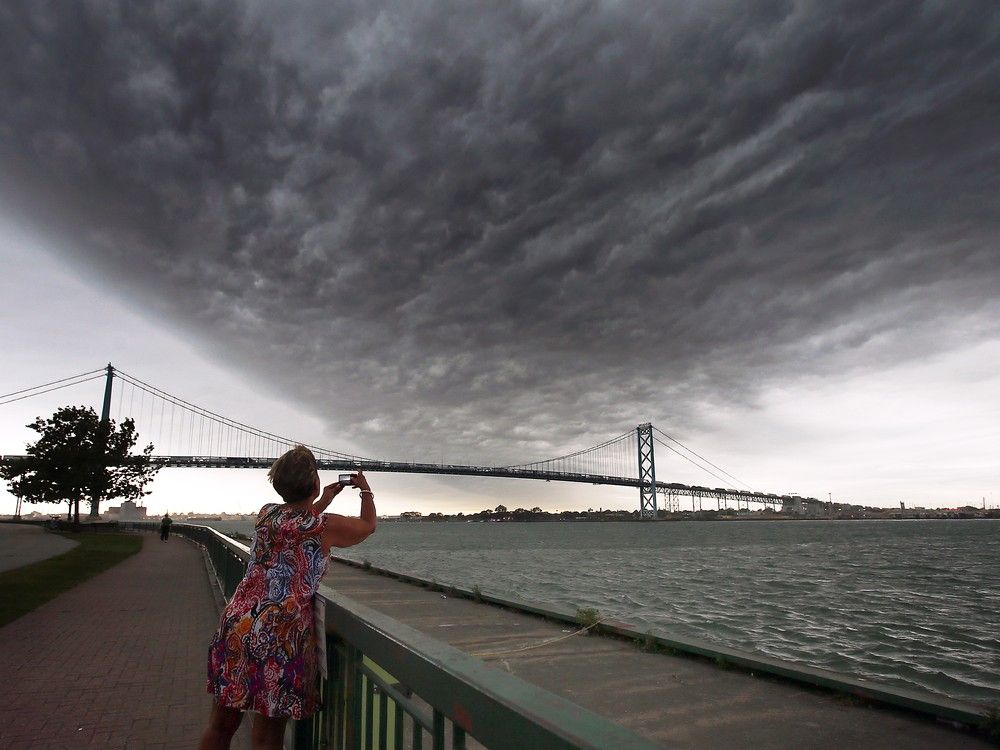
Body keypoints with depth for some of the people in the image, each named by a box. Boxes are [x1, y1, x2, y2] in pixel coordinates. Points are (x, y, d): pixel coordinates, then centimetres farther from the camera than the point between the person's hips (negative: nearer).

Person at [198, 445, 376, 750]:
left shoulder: (265, 513, 6)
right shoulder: (325, 526, -9)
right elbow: (368, 525, 11)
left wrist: (323, 502, 37)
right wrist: (366, 490, 27)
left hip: (237, 623, 6)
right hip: (281, 634, -6)